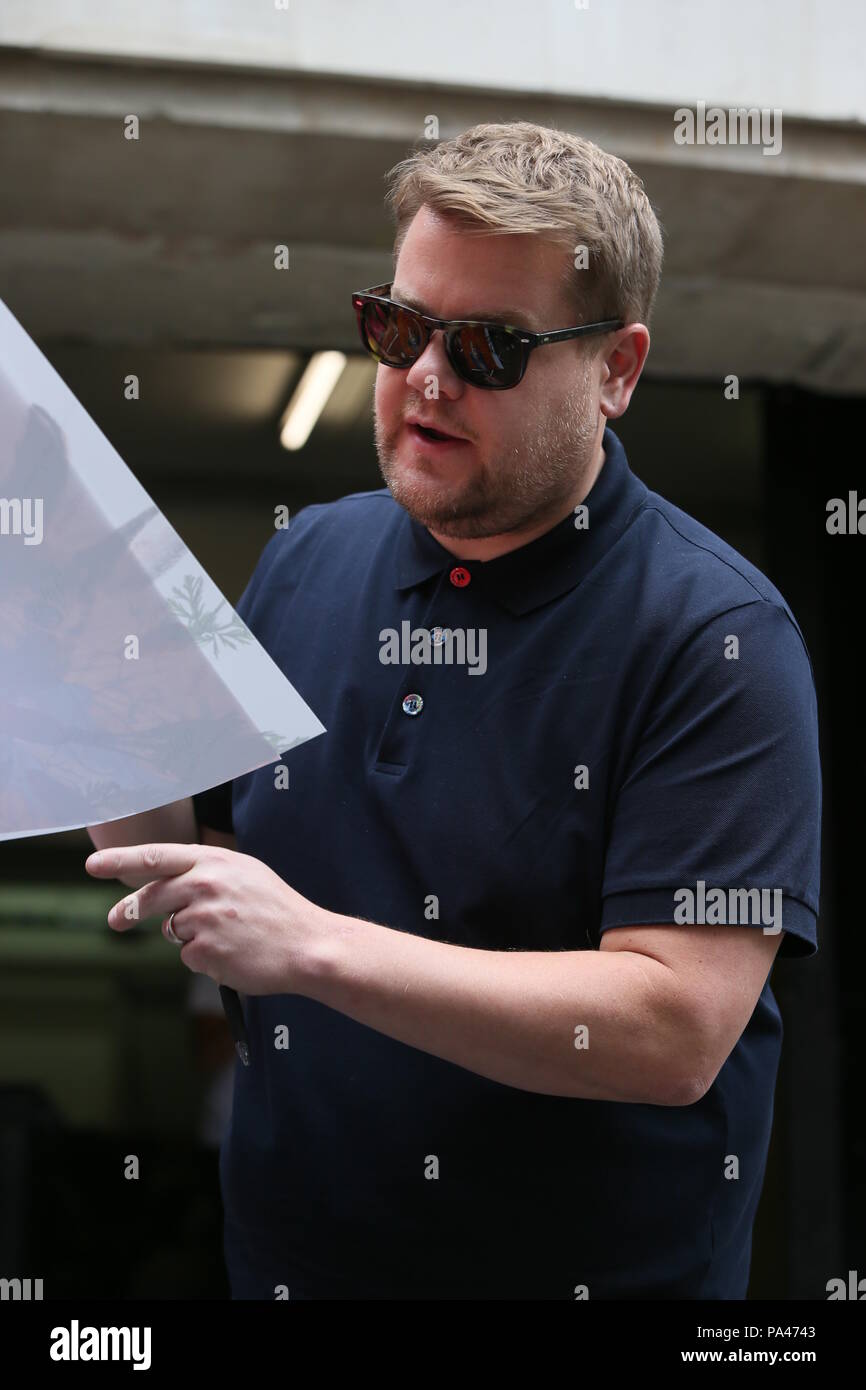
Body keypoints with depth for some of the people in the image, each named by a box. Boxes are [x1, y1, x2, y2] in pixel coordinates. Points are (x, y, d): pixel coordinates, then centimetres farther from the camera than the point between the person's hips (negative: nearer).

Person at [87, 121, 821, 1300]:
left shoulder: (716, 633, -19)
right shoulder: (309, 560, -1)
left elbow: (674, 1033, -26)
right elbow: (213, 862, 8)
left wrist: (314, 947, -28)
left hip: (595, 1265, -4)